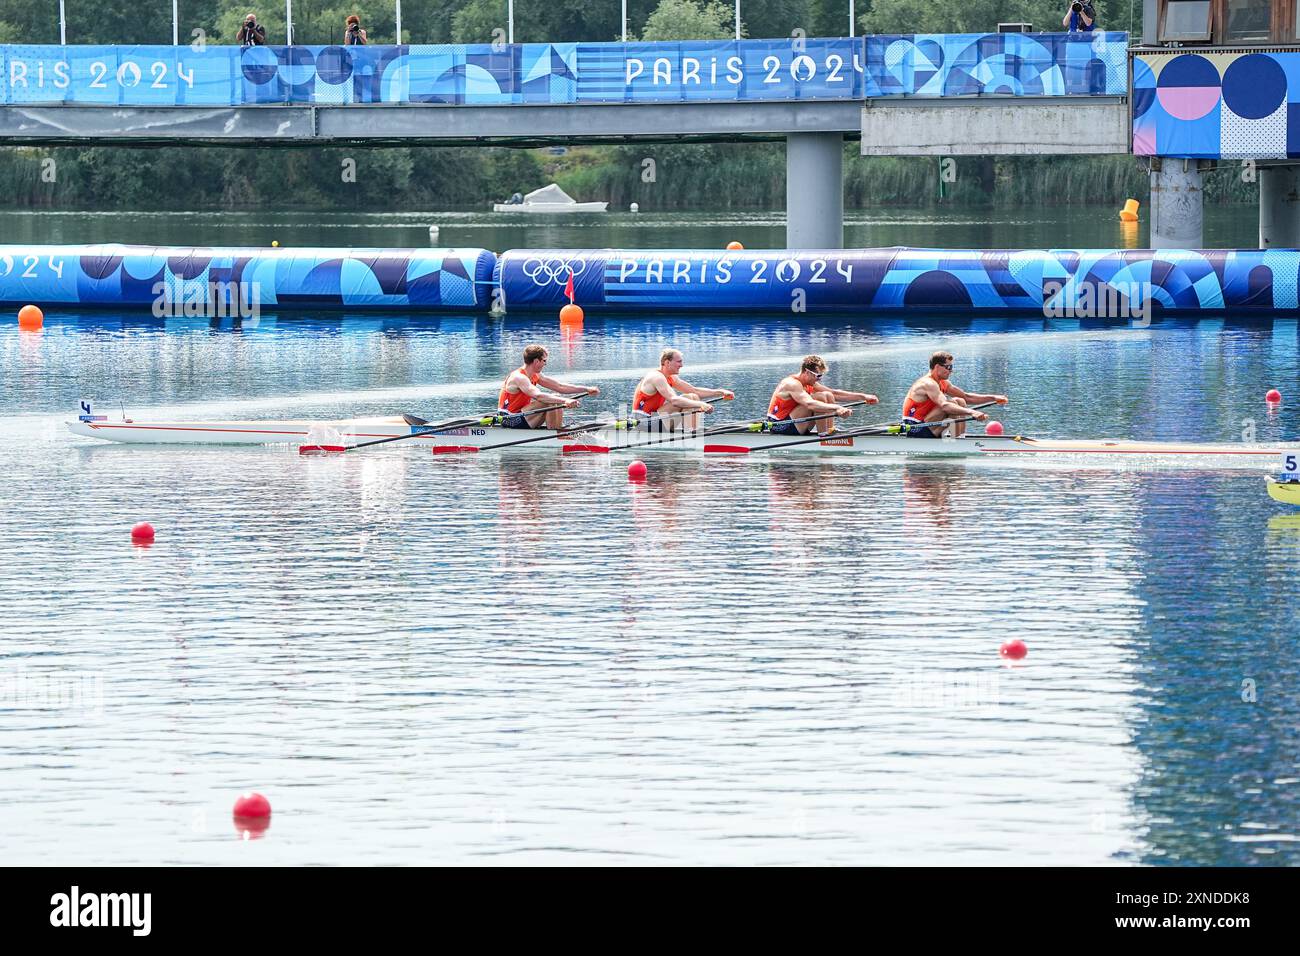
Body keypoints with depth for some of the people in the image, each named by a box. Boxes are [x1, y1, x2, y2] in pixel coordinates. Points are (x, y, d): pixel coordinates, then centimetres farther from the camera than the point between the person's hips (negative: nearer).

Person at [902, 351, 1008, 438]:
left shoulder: (943, 383, 11)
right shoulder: (928, 384, -20)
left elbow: (966, 397, 14)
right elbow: (944, 405, -36)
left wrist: (993, 398, 5)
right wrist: (971, 412, -47)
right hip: (915, 431, -10)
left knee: (960, 402, 6)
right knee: (953, 403, -23)